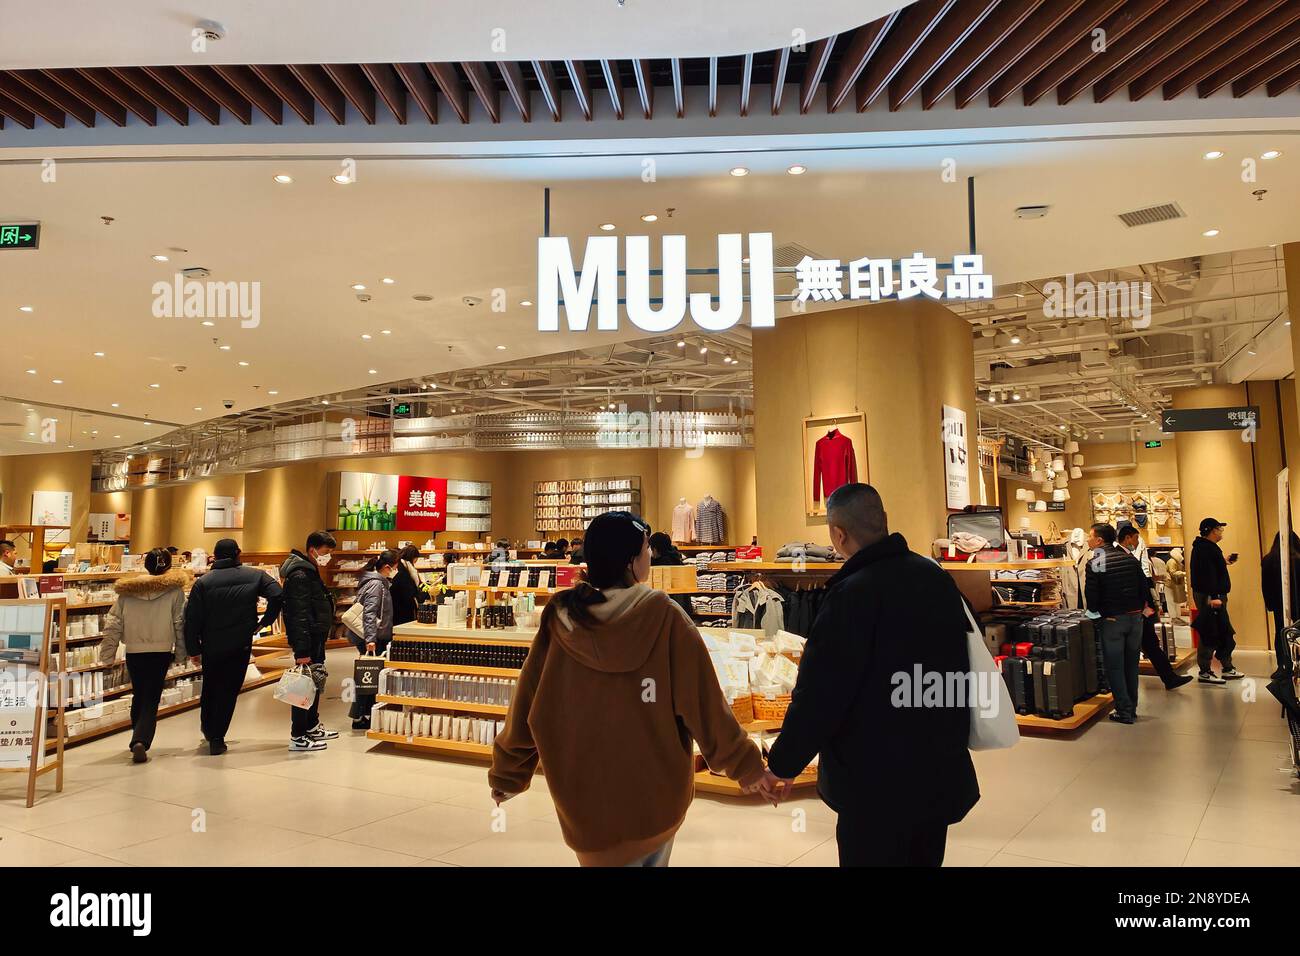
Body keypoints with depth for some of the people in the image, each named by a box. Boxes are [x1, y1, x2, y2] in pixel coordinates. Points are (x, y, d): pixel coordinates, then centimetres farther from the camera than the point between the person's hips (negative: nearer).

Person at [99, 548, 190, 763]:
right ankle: (141, 741, -17)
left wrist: (107, 654, 5)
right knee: (151, 699, 1)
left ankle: (137, 739, 31)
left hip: (134, 651, 3)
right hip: (161, 651, -3)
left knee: (139, 696, 20)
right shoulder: (174, 590, -5)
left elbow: (114, 624, 1)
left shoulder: (126, 591, 2)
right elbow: (180, 624, -4)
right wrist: (180, 654, 5)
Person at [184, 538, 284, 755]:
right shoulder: (255, 576, -2)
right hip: (241, 645, -1)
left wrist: (193, 648, 1)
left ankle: (207, 729, 39)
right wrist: (264, 622, -3)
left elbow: (192, 618, -6)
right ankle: (217, 738, 3)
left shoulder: (203, 582, -3)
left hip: (211, 646, 1)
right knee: (229, 690, 5)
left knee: (210, 688, 21)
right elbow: (277, 595, -13)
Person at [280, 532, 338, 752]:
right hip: (307, 642, -11)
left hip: (316, 639, 11)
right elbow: (299, 616, -24)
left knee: (314, 684, 19)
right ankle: (298, 738, 3)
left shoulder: (310, 572, 15)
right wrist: (302, 651, -27)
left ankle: (312, 727, 32)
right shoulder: (300, 576, -19)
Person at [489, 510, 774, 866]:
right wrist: (747, 766, -1)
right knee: (652, 858, 24)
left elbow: (527, 707, -2)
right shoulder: (664, 617, -15)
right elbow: (703, 702, -12)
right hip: (658, 794, -1)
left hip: (585, 800, 1)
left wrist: (507, 774, 11)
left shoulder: (560, 619, -9)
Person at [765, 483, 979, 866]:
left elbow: (818, 695, -22)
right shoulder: (937, 577, 0)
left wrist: (783, 765, -10)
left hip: (876, 785, -7)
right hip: (943, 773, 7)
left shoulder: (851, 595, -24)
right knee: (924, 858, 22)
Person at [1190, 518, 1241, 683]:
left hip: (1214, 596, 11)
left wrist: (1224, 562, 22)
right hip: (1210, 597, -11)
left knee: (1224, 634, 17)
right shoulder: (1206, 548, -17)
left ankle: (1227, 669, 26)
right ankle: (1205, 673, 0)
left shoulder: (1207, 547, 16)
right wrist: (1212, 597, -28)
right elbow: (1207, 574, -25)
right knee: (1210, 634, -6)